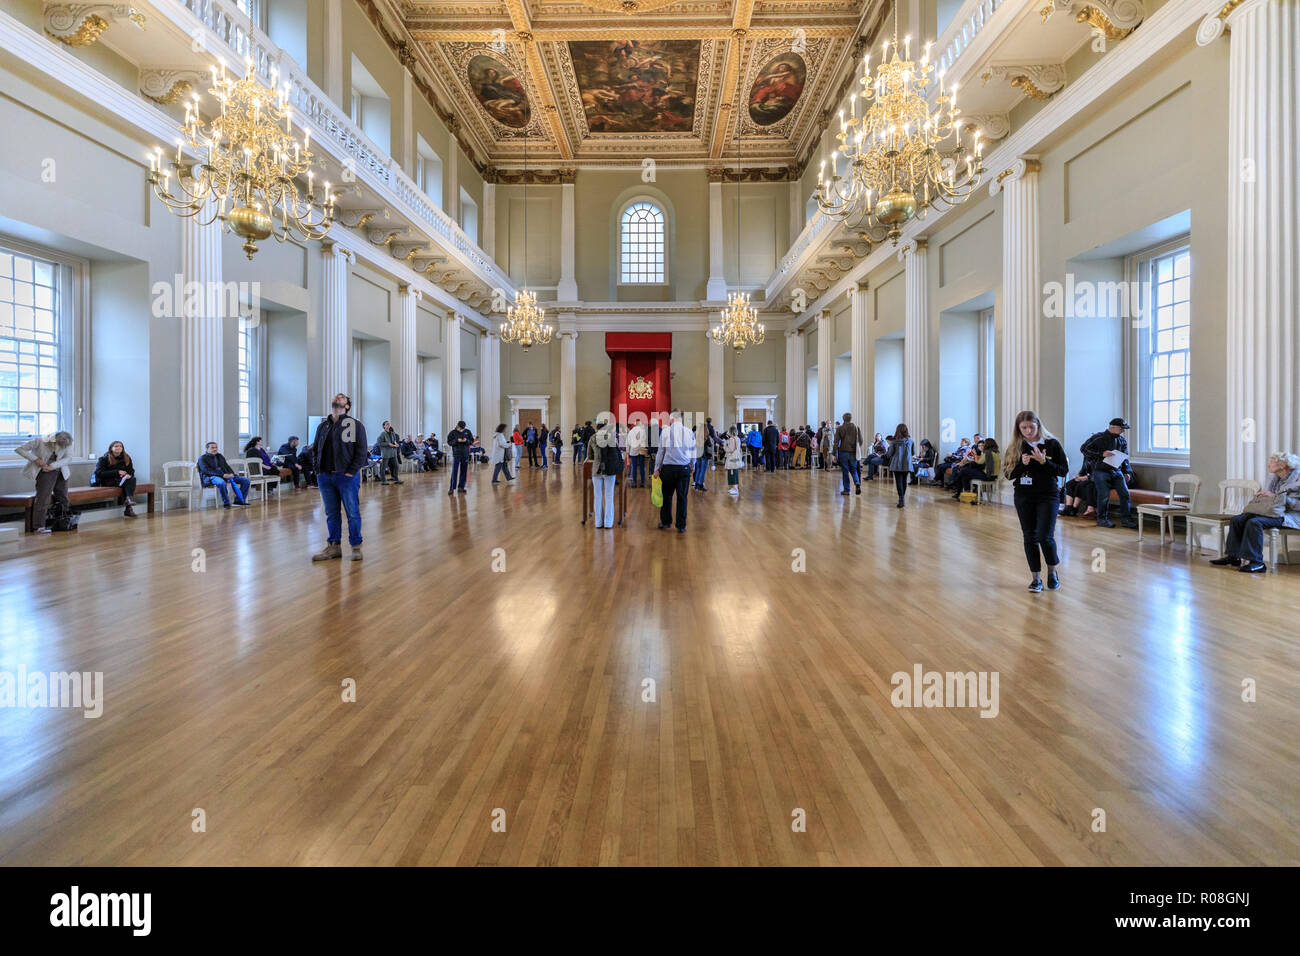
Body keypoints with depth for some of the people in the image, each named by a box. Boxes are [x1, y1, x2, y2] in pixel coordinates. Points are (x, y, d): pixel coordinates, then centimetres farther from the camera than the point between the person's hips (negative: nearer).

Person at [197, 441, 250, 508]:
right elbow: (207, 470, -12)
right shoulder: (202, 458, 2)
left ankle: (239, 500, -10)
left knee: (246, 480, -10)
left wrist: (231, 474, -6)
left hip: (225, 475, 6)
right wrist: (222, 475, -24)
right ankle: (226, 503, -29)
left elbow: (227, 466, 19)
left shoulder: (220, 456, 23)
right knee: (221, 482, -43)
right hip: (210, 477, -6)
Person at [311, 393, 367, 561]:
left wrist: (351, 472, -12)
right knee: (331, 514, 10)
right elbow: (315, 449, 20)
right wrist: (318, 470, 6)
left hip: (347, 476, -4)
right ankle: (334, 547, 18)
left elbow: (361, 451, -5)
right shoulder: (322, 426, 15)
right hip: (325, 477, 5)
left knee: (353, 513, 0)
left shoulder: (355, 425, 1)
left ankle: (356, 547, 9)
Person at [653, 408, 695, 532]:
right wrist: (692, 467, 20)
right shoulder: (689, 432, 1)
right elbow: (693, 452, 6)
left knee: (667, 496, 12)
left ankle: (666, 522, 22)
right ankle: (681, 526, 8)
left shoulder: (665, 431, -4)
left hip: (668, 468, -1)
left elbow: (661, 451, -1)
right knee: (682, 498, 4)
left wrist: (657, 469, 7)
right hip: (684, 468, 1)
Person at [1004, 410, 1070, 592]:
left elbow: (1064, 470, -3)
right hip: (1024, 497, 3)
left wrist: (1044, 461, -16)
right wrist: (1022, 464, -15)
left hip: (1048, 495, -2)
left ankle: (1052, 572, 16)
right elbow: (1008, 474, 2)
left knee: (1045, 536, -10)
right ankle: (1036, 578, 14)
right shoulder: (1015, 447, 3)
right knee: (1029, 537, 4)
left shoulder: (1052, 444, -2)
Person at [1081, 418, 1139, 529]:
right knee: (1104, 495, -8)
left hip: (1116, 471, 6)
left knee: (1125, 493, -2)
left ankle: (1126, 519, 7)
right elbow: (1083, 448, -11)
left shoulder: (1122, 440, 12)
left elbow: (1125, 458, 20)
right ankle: (1102, 519, 6)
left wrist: (1127, 472, 10)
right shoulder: (1099, 437, -7)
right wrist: (1101, 454, -19)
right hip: (1101, 471, -6)